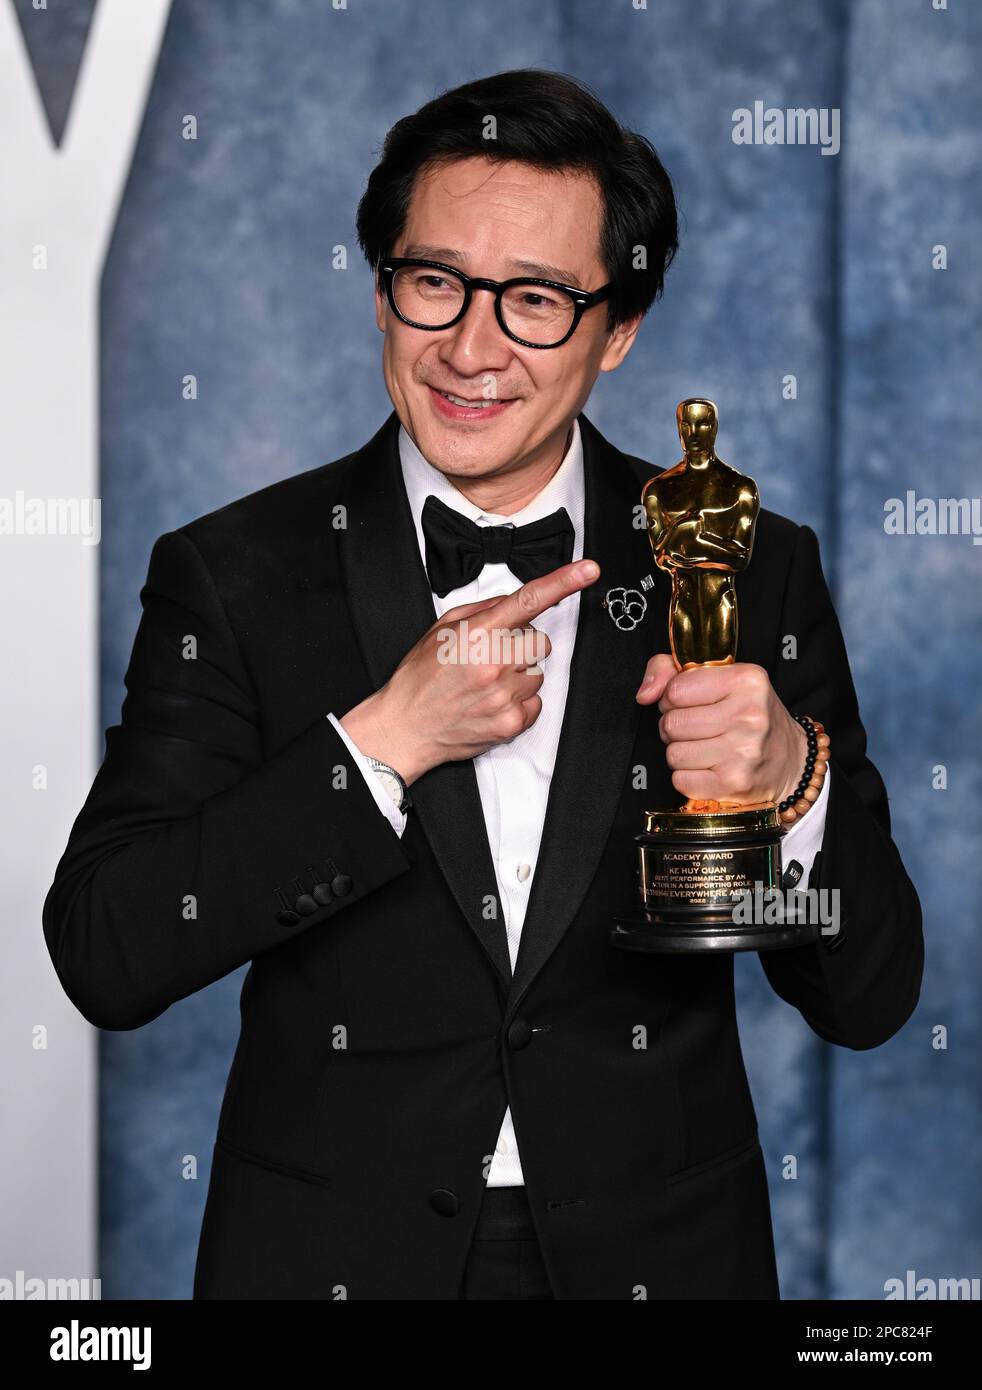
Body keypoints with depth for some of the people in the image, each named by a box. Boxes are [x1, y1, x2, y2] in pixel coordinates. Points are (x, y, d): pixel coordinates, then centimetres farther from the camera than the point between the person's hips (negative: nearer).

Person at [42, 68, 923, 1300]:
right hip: (332, 1253, -1)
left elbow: (870, 1000, -4)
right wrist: (383, 743, -21)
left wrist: (791, 782, -23)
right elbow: (103, 960, -14)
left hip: (659, 1250, 1)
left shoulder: (751, 572, -4)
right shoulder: (234, 575, -6)